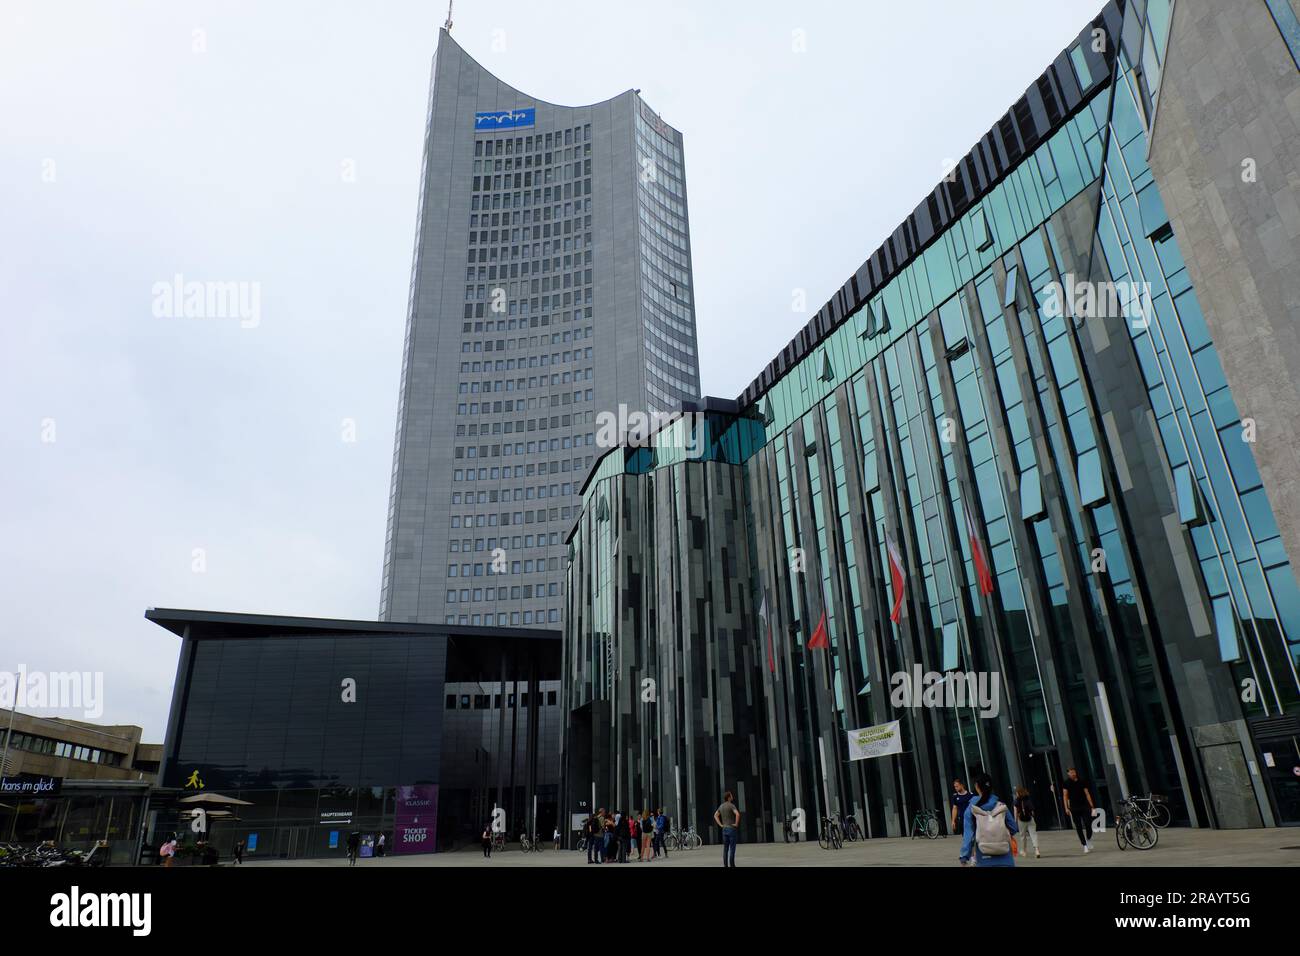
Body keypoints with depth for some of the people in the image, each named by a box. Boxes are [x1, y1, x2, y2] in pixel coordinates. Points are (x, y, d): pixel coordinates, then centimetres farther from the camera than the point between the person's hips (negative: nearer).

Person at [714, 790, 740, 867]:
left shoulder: (721, 806, 11)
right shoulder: (731, 805, -13)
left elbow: (715, 815, 19)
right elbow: (737, 814, -31)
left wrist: (720, 825, 12)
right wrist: (736, 824, -17)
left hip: (724, 829, 7)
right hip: (732, 829, -7)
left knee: (725, 849, 8)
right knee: (732, 848, -4)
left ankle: (725, 865, 6)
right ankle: (732, 866, -5)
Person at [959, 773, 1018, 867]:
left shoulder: (972, 808, -3)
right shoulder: (1001, 806, 2)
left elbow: (968, 833, -6)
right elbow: (1013, 828, 11)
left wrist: (964, 857, -4)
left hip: (985, 859, -2)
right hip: (1004, 857, 2)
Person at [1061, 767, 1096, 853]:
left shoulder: (1081, 782, 6)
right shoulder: (1067, 783, 2)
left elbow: (1087, 794, 7)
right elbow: (1065, 796, -2)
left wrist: (1092, 806, -1)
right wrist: (1066, 808, -10)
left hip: (1084, 806, 1)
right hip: (1074, 808, -1)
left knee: (1088, 824, -5)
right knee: (1079, 827, -1)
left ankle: (1089, 840, 22)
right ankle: (1085, 845, 7)